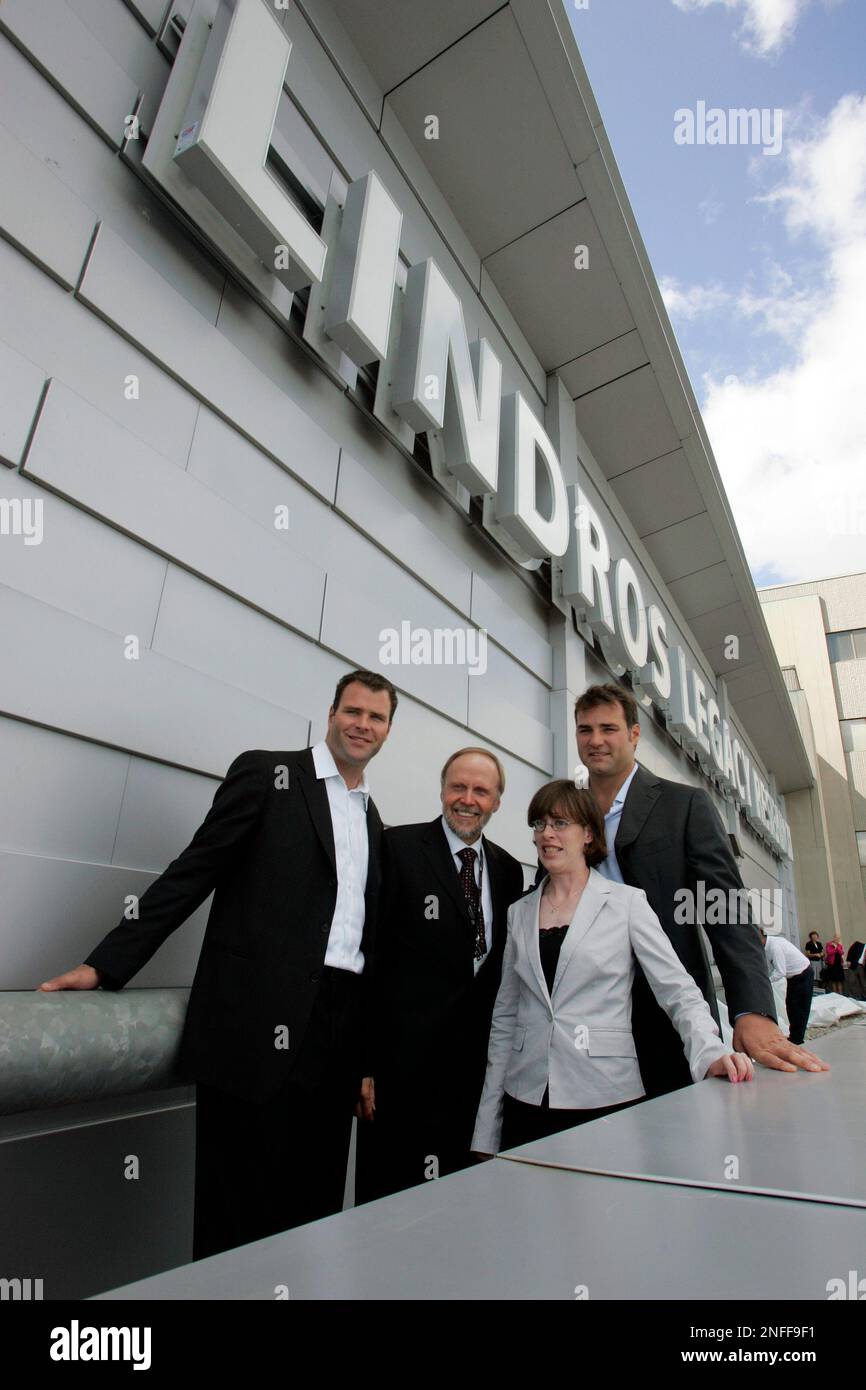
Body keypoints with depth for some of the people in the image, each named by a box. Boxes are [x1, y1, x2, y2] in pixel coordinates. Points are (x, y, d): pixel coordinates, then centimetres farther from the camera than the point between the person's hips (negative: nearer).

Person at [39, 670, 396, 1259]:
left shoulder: (373, 820, 15)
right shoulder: (265, 772, -1)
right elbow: (193, 873, -5)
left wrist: (368, 1057, 15)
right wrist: (107, 965, -11)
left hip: (339, 1030, 6)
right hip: (259, 1022, -5)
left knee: (314, 1200, 13)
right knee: (239, 1209, 4)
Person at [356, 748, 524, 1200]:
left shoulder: (508, 869, 8)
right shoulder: (399, 846, -8)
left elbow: (506, 965, 12)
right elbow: (370, 953, -9)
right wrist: (360, 1059, -11)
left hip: (478, 1060, 5)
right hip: (404, 1057, -4)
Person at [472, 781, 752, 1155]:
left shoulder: (627, 902, -3)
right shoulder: (519, 913, 6)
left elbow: (679, 992, -5)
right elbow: (505, 1016, 9)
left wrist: (709, 1052, -24)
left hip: (605, 1099, -3)